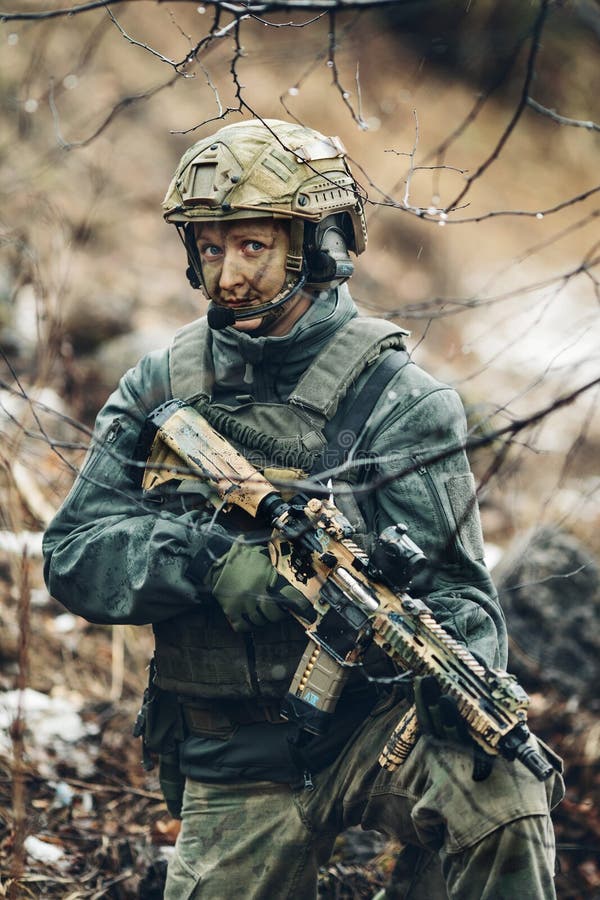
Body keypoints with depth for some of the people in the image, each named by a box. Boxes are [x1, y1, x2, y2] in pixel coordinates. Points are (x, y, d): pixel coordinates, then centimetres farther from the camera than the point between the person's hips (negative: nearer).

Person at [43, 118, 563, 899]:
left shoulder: (399, 402, -8)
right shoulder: (160, 390, 3)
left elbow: (450, 590, -13)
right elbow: (74, 556, -4)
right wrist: (206, 555, -23)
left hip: (374, 718, -3)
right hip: (235, 765, 3)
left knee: (500, 803, -30)